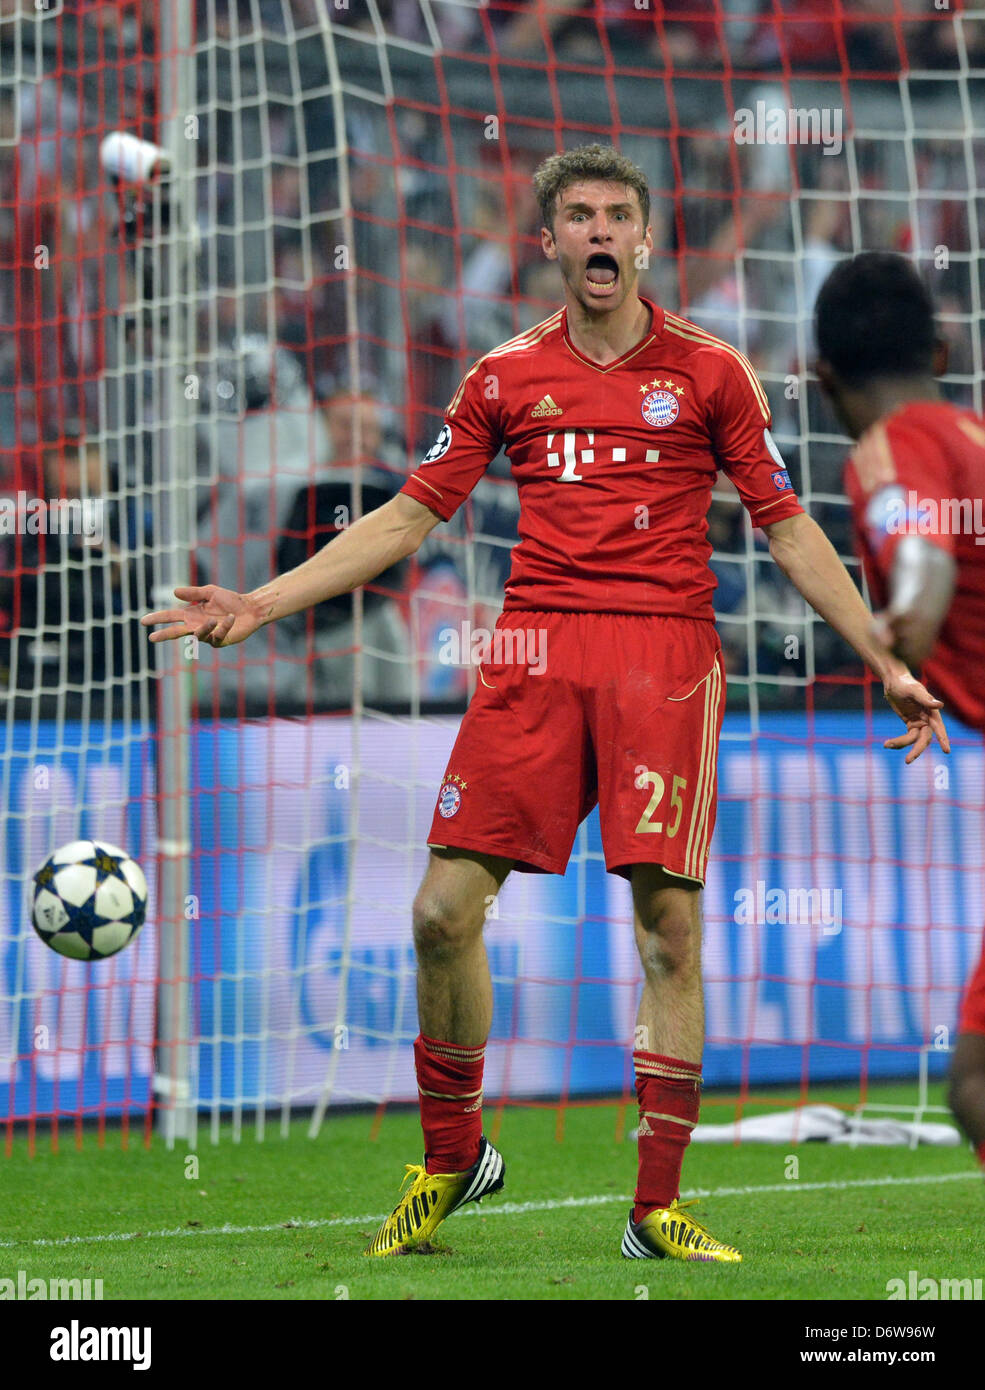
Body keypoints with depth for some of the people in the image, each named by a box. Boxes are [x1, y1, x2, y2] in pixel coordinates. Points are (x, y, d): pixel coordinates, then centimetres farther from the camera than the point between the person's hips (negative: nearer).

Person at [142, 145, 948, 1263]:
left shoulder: (708, 371, 8)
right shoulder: (506, 376, 12)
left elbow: (786, 528, 10)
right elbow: (411, 515, 15)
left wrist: (885, 660, 5)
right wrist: (259, 604, 9)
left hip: (666, 651, -2)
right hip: (536, 648, 2)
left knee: (669, 923, -8)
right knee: (444, 910, -6)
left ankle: (656, 1209, -1)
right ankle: (450, 1159, 14)